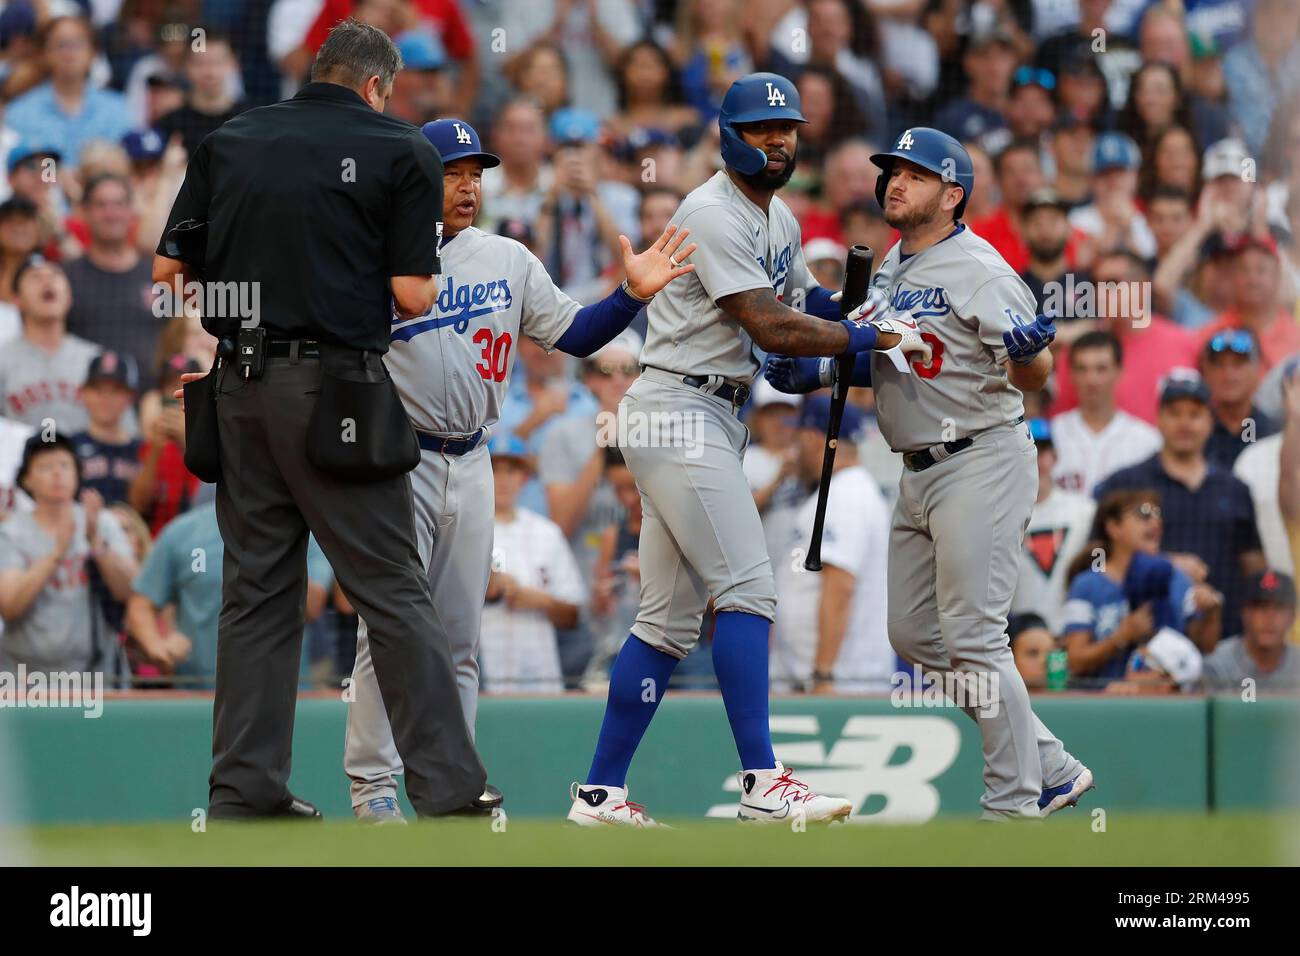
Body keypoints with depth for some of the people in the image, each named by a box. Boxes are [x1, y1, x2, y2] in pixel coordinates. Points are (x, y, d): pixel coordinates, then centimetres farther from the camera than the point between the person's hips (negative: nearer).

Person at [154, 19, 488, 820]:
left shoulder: (228, 144, 9)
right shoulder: (401, 152, -2)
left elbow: (169, 272, 8)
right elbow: (413, 296, -7)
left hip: (241, 386, 4)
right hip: (336, 386, -4)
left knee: (257, 589, 10)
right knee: (392, 591, -1)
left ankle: (244, 794, 9)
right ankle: (448, 790, -3)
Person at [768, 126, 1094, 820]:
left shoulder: (978, 270, -15)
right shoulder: (893, 267, 12)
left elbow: (1036, 377, -22)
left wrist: (1025, 351, -43)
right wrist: (818, 374, 10)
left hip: (982, 466, -10)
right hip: (920, 472, 10)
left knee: (972, 638, -10)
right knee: (914, 635, 12)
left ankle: (1015, 803, 0)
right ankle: (1051, 768, 18)